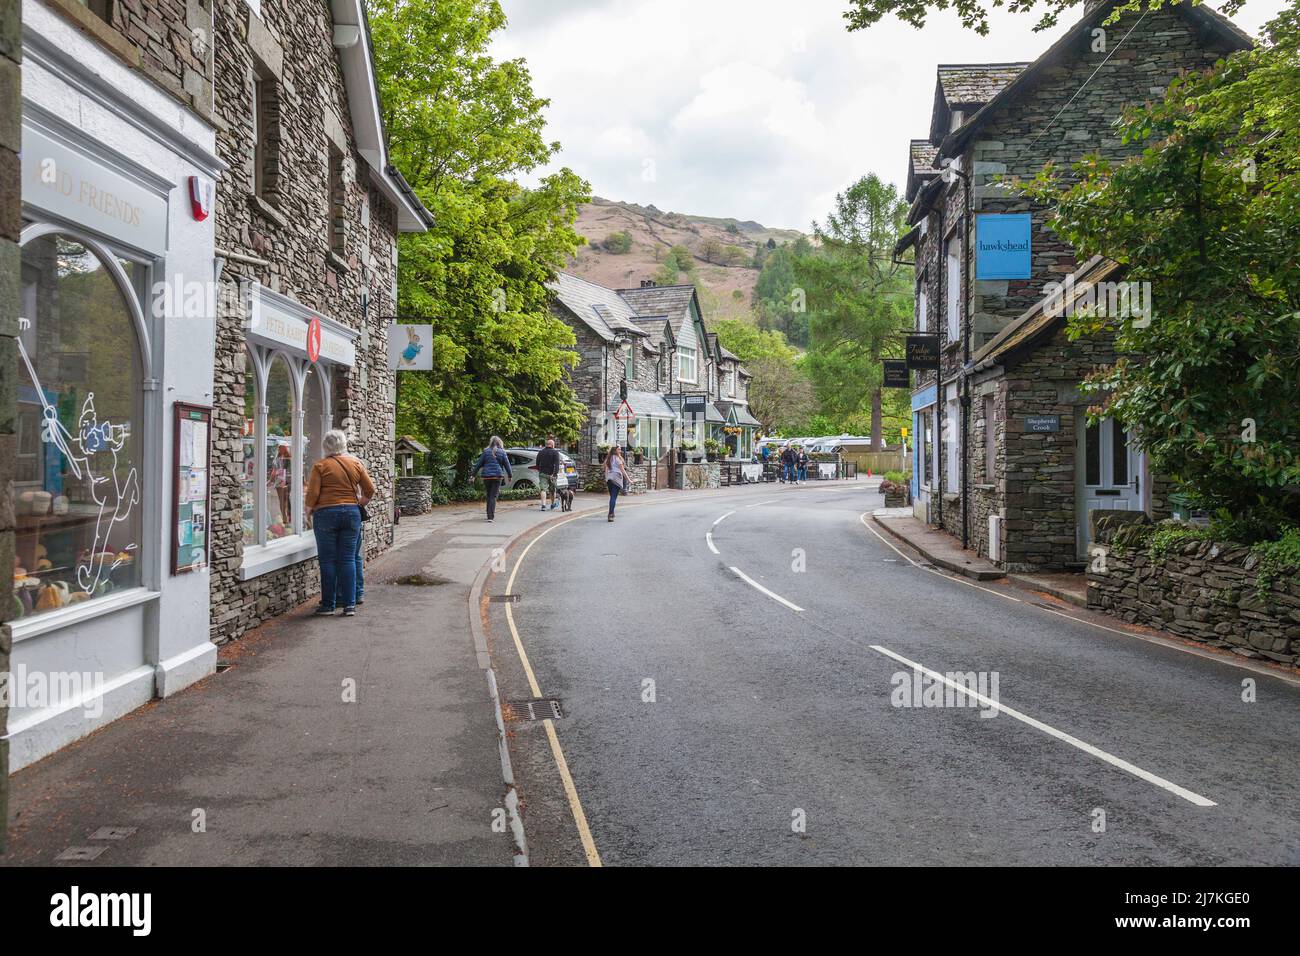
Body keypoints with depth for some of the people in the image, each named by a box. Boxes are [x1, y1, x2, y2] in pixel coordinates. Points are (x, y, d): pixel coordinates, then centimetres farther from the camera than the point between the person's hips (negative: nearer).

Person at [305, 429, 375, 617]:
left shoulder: (320, 466, -5)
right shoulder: (356, 464, 4)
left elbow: (312, 494, -9)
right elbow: (370, 490, 6)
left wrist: (309, 508, 9)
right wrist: (360, 503, 23)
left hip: (326, 514, -3)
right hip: (351, 513, 3)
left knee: (328, 560, 4)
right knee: (348, 559, 5)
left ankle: (328, 605, 8)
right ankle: (349, 605, 3)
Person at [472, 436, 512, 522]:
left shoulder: (486, 451, 4)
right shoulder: (502, 452, 1)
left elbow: (479, 464, 5)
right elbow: (507, 464, 5)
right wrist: (510, 475, 16)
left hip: (486, 476, 2)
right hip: (497, 476, -2)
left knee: (489, 495, 15)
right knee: (493, 496, -3)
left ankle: (490, 515, 22)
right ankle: (491, 516, -12)